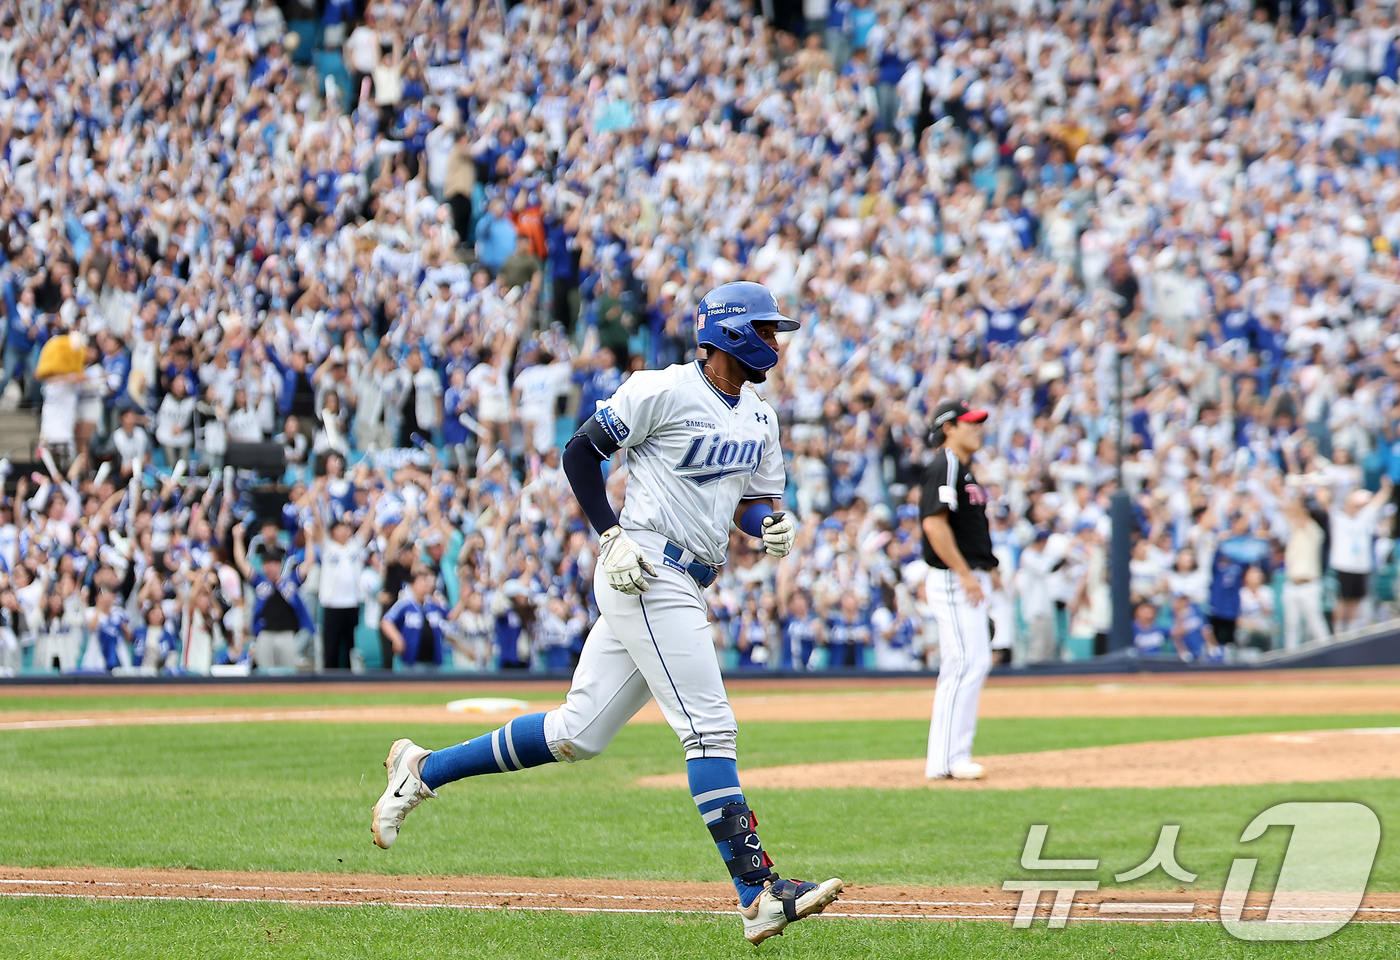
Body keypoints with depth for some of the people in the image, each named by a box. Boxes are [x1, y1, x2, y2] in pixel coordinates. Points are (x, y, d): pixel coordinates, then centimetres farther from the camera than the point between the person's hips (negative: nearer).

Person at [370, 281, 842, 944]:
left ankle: (425, 769, 19)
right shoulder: (664, 391, -9)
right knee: (710, 727, -14)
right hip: (646, 574, -9)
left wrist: (772, 526, -1)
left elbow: (754, 502, 23)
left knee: (577, 735, 9)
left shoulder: (759, 419, 15)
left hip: (687, 586, 9)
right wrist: (611, 535, -13)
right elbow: (580, 452, -4)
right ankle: (757, 892, -17)